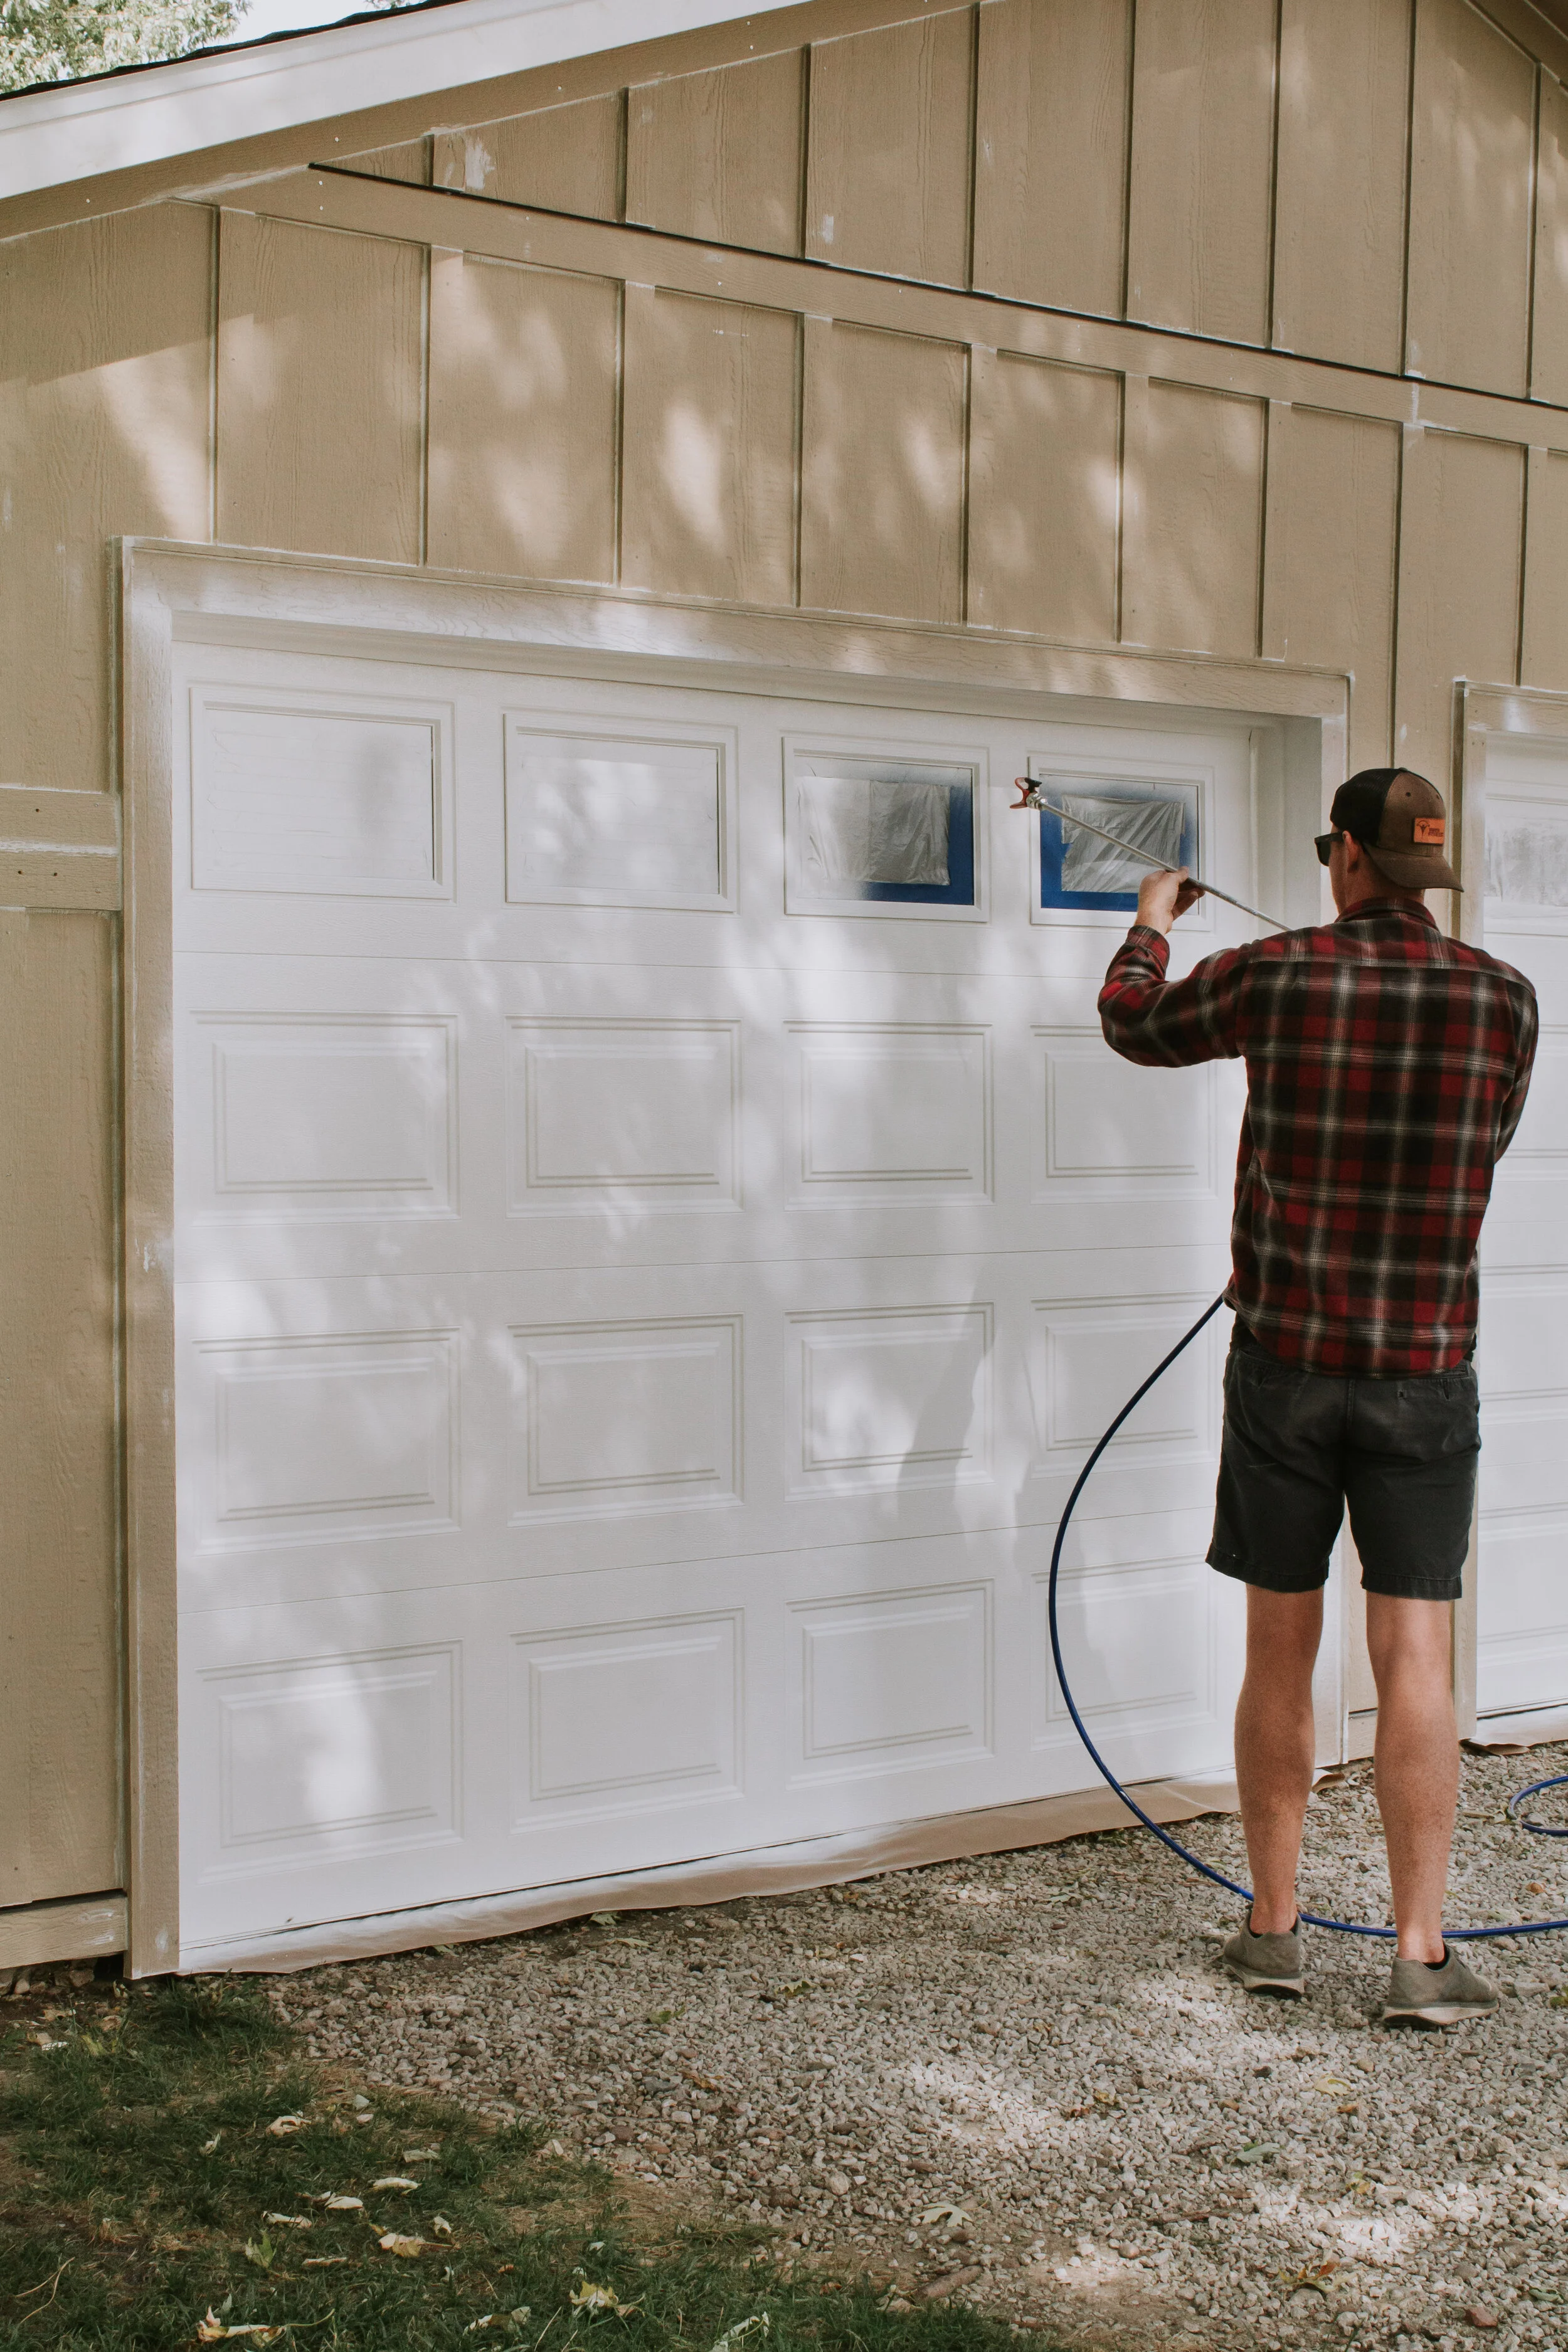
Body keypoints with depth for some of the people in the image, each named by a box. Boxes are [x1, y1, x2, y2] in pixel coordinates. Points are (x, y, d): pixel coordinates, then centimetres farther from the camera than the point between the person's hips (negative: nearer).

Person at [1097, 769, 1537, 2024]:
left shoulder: (1278, 975, -6)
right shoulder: (1504, 996, -2)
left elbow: (1138, 1024, 12)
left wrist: (1150, 925, 31)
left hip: (1286, 1361, 0)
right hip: (1427, 1369, 0)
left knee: (1280, 1652, 9)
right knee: (1415, 1659, 3)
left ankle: (1274, 1927, 19)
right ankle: (1423, 1954, 5)